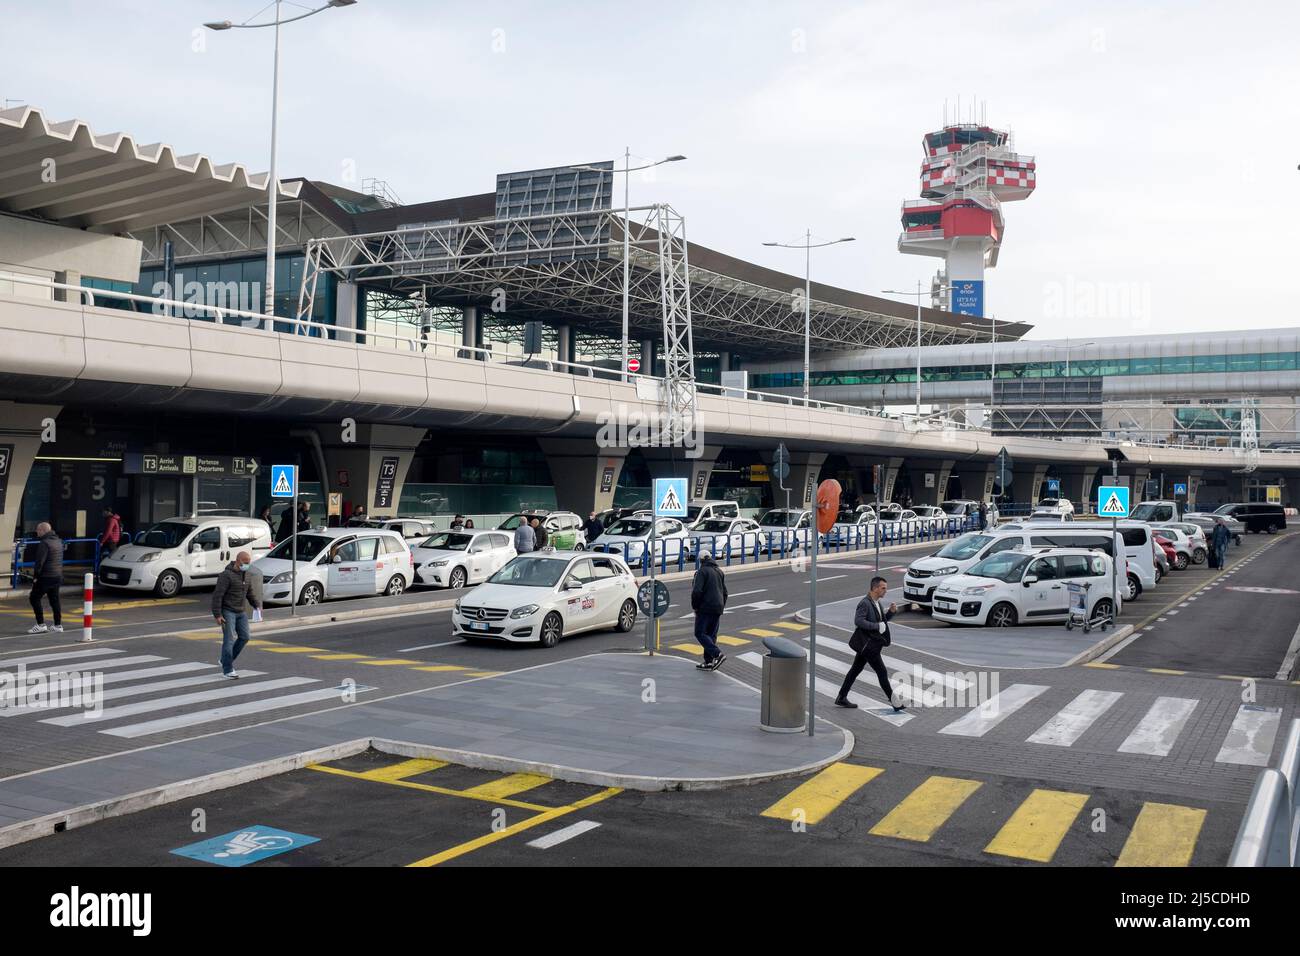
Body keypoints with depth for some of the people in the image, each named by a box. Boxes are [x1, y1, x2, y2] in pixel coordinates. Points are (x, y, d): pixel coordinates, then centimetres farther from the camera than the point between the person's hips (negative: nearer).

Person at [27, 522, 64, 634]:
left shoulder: (44, 543, -16)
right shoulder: (58, 541, 13)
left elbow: (40, 561, -19)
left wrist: (35, 575, -13)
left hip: (46, 576, -9)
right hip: (58, 576, 9)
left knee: (35, 598, 0)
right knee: (54, 600, 12)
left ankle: (41, 625, -5)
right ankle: (58, 624, 13)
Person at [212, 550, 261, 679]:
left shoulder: (245, 574, 9)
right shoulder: (226, 575, -15)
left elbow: (249, 592, 19)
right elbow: (217, 595, -18)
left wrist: (257, 605, 5)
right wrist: (217, 615, -21)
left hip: (241, 612, 8)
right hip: (228, 612, -8)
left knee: (244, 637, 5)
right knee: (229, 640, -7)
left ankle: (225, 661, 20)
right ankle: (228, 669, -1)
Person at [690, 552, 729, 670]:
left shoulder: (702, 571, -10)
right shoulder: (720, 571, 15)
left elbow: (697, 591, -19)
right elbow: (725, 592, 17)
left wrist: (694, 606, -6)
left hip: (705, 608, -8)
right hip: (717, 609, 8)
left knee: (700, 633, -5)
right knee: (711, 635, 11)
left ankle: (717, 654, -20)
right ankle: (708, 661, 11)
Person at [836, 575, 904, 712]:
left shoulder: (876, 602, 11)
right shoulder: (865, 603, -19)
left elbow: (883, 619, 19)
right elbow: (858, 621, -28)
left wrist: (891, 612, 1)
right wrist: (877, 626, -27)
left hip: (869, 644, 10)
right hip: (867, 643, -10)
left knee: (856, 669, 15)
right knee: (882, 672, -5)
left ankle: (841, 698, 22)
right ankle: (893, 701, 3)